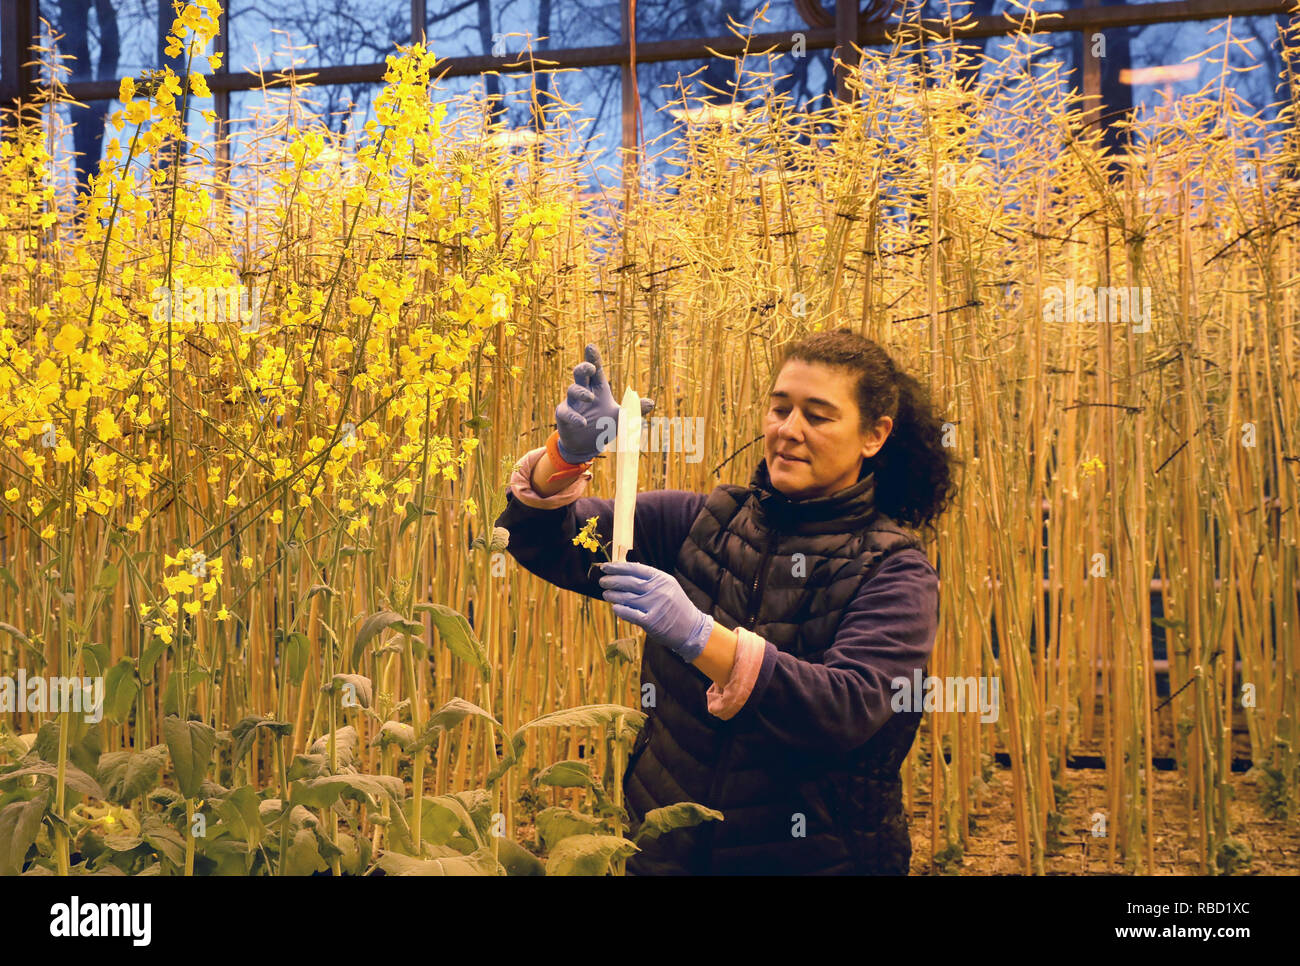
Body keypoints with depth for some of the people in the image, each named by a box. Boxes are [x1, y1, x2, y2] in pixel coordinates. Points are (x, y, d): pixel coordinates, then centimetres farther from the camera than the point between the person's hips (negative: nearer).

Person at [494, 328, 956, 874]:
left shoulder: (894, 572, -9)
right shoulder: (703, 523, 2)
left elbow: (848, 711, -25)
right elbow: (544, 540, -1)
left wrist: (699, 635, -35)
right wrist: (569, 453, -20)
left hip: (814, 860, -3)